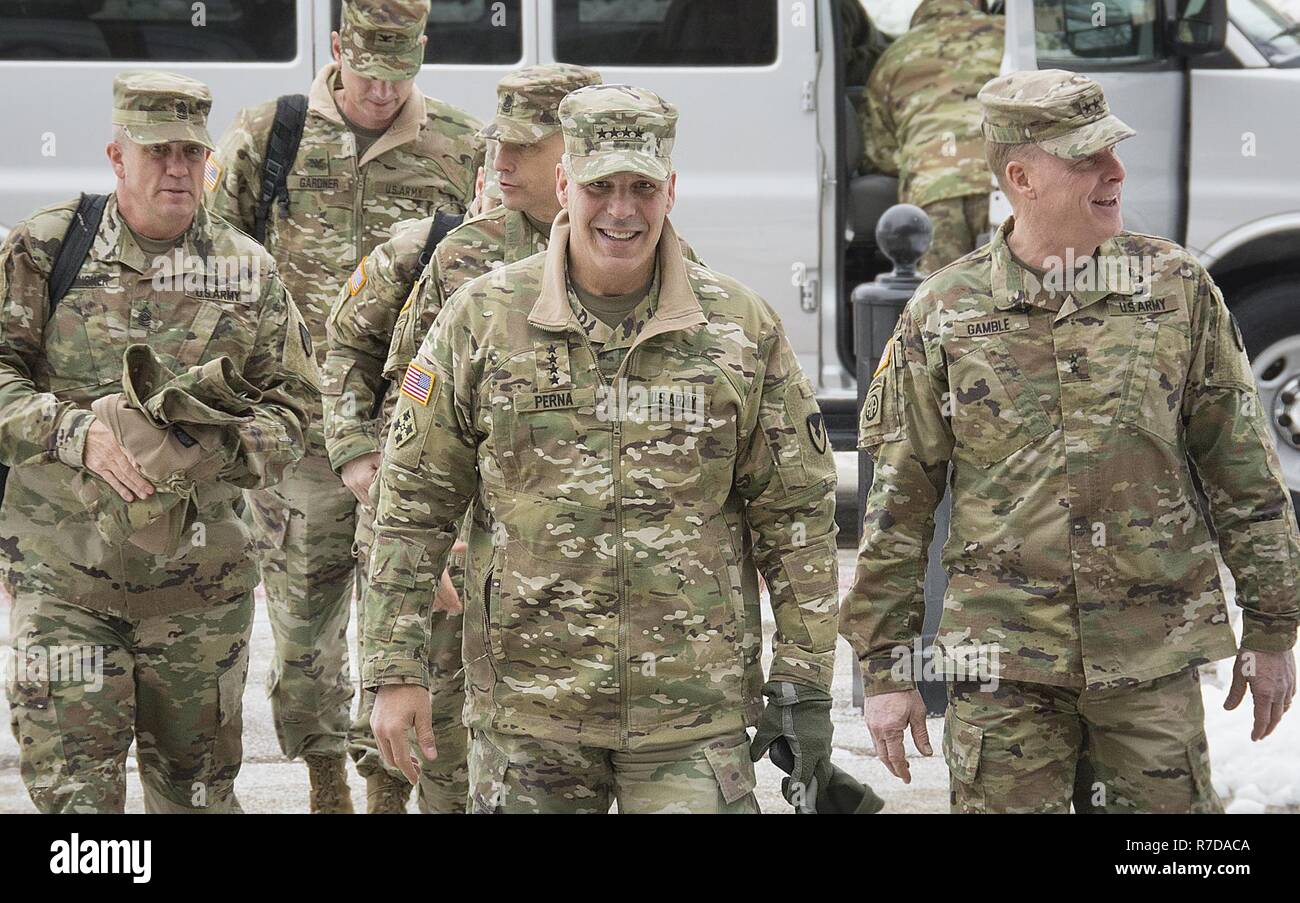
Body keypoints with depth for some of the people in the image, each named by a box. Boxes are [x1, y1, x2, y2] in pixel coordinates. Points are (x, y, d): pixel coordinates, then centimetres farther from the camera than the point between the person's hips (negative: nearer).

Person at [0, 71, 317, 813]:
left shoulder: (248, 270, 5)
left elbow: (292, 402, 6)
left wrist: (221, 448, -14)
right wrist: (78, 432, -20)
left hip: (198, 580, 2)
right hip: (63, 573, -2)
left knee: (199, 782, 12)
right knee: (71, 781, -7)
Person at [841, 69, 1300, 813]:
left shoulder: (1177, 290, 1)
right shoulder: (943, 316, 0)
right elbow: (899, 505, 4)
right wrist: (886, 669, 3)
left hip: (1153, 663, 1)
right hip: (1004, 671, -1)